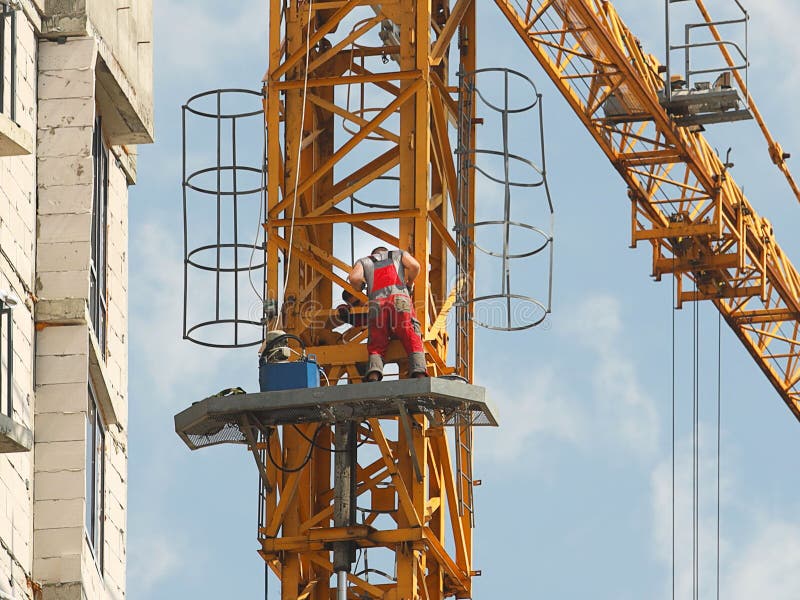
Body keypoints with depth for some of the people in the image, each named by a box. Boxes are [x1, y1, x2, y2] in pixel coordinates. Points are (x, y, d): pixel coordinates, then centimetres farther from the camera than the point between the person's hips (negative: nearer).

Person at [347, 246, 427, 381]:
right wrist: (409, 285, 25)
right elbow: (414, 266, 8)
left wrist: (361, 288, 27)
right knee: (414, 345, -4)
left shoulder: (364, 261, 28)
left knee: (376, 349, 4)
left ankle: (373, 378, -23)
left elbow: (354, 278, 7)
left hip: (376, 304, 1)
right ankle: (420, 377, -27)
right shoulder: (399, 254, 28)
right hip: (400, 299, -1)